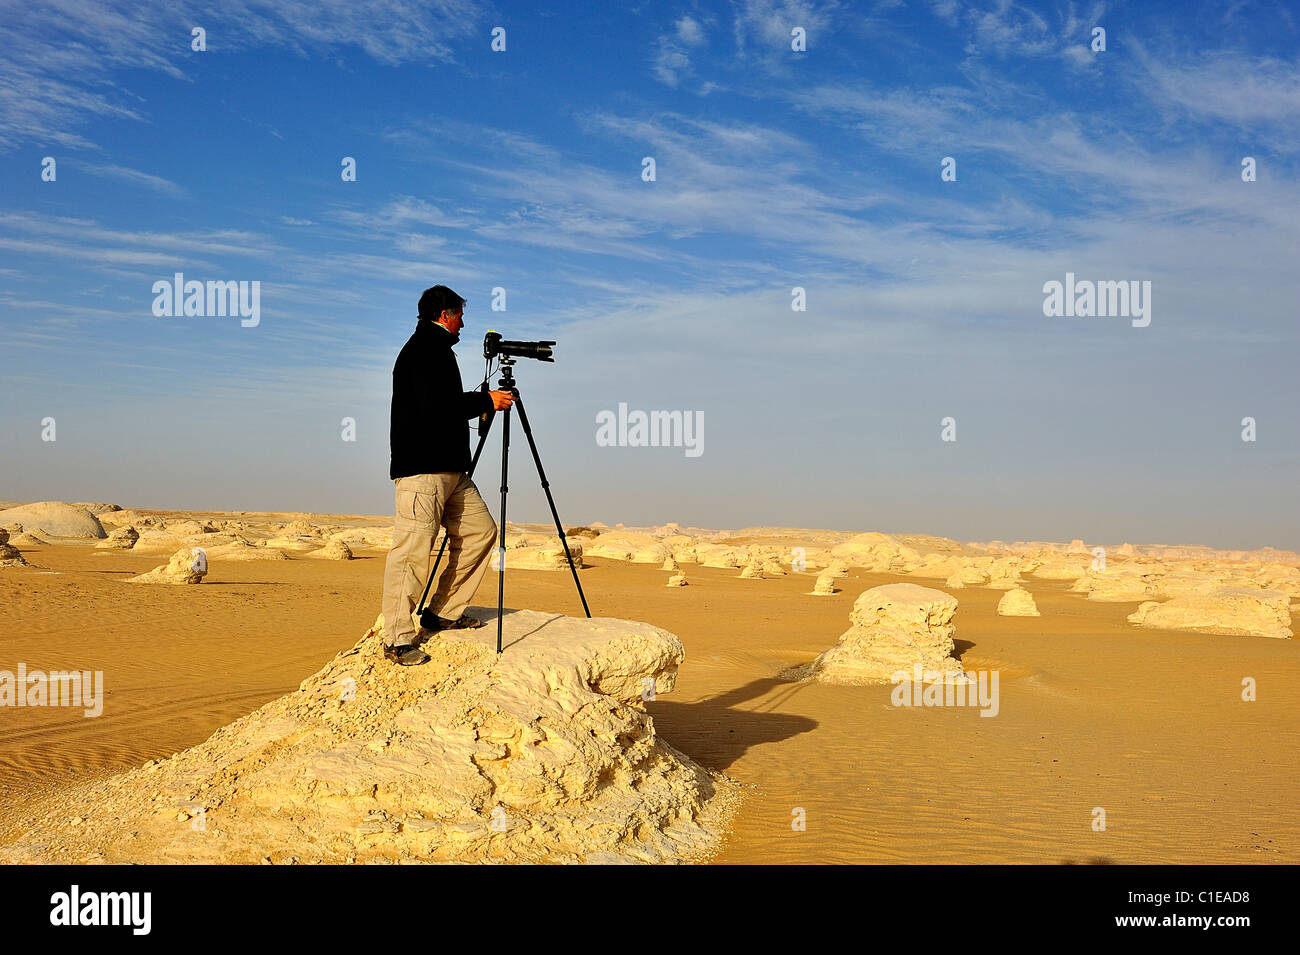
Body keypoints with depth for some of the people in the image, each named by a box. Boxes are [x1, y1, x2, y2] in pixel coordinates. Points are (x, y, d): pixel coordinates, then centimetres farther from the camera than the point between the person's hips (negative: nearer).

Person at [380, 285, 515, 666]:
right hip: (421, 468, -11)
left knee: (480, 529, 10)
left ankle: (444, 613, 17)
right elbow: (436, 406, -20)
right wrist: (485, 400, -10)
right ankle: (398, 639, -4)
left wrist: (478, 402, 17)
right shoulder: (427, 347, -9)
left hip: (450, 469, 11)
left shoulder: (434, 348, 23)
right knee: (412, 550, -8)